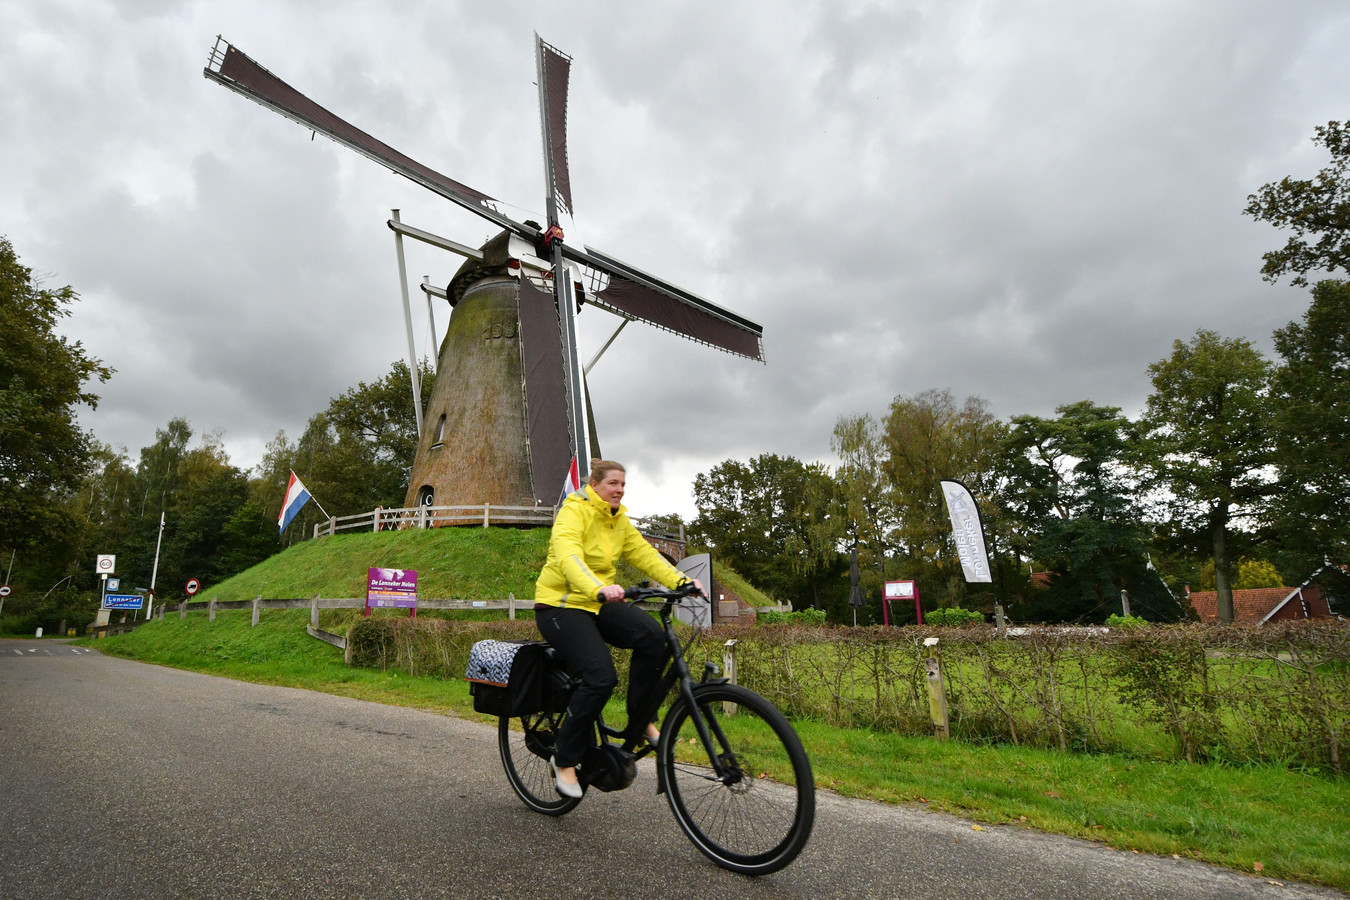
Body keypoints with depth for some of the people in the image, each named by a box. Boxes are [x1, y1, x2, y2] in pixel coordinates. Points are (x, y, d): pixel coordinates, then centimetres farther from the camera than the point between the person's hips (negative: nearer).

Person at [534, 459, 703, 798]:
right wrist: (599, 588, -51)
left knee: (652, 636, -21)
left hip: (599, 604, 6)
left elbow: (645, 554, 0)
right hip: (561, 604, -6)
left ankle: (641, 722, -3)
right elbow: (568, 556, -33)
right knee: (601, 675, -25)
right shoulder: (574, 511, -15)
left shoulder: (619, 520, 9)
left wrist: (681, 581, -15)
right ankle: (564, 760, -4)